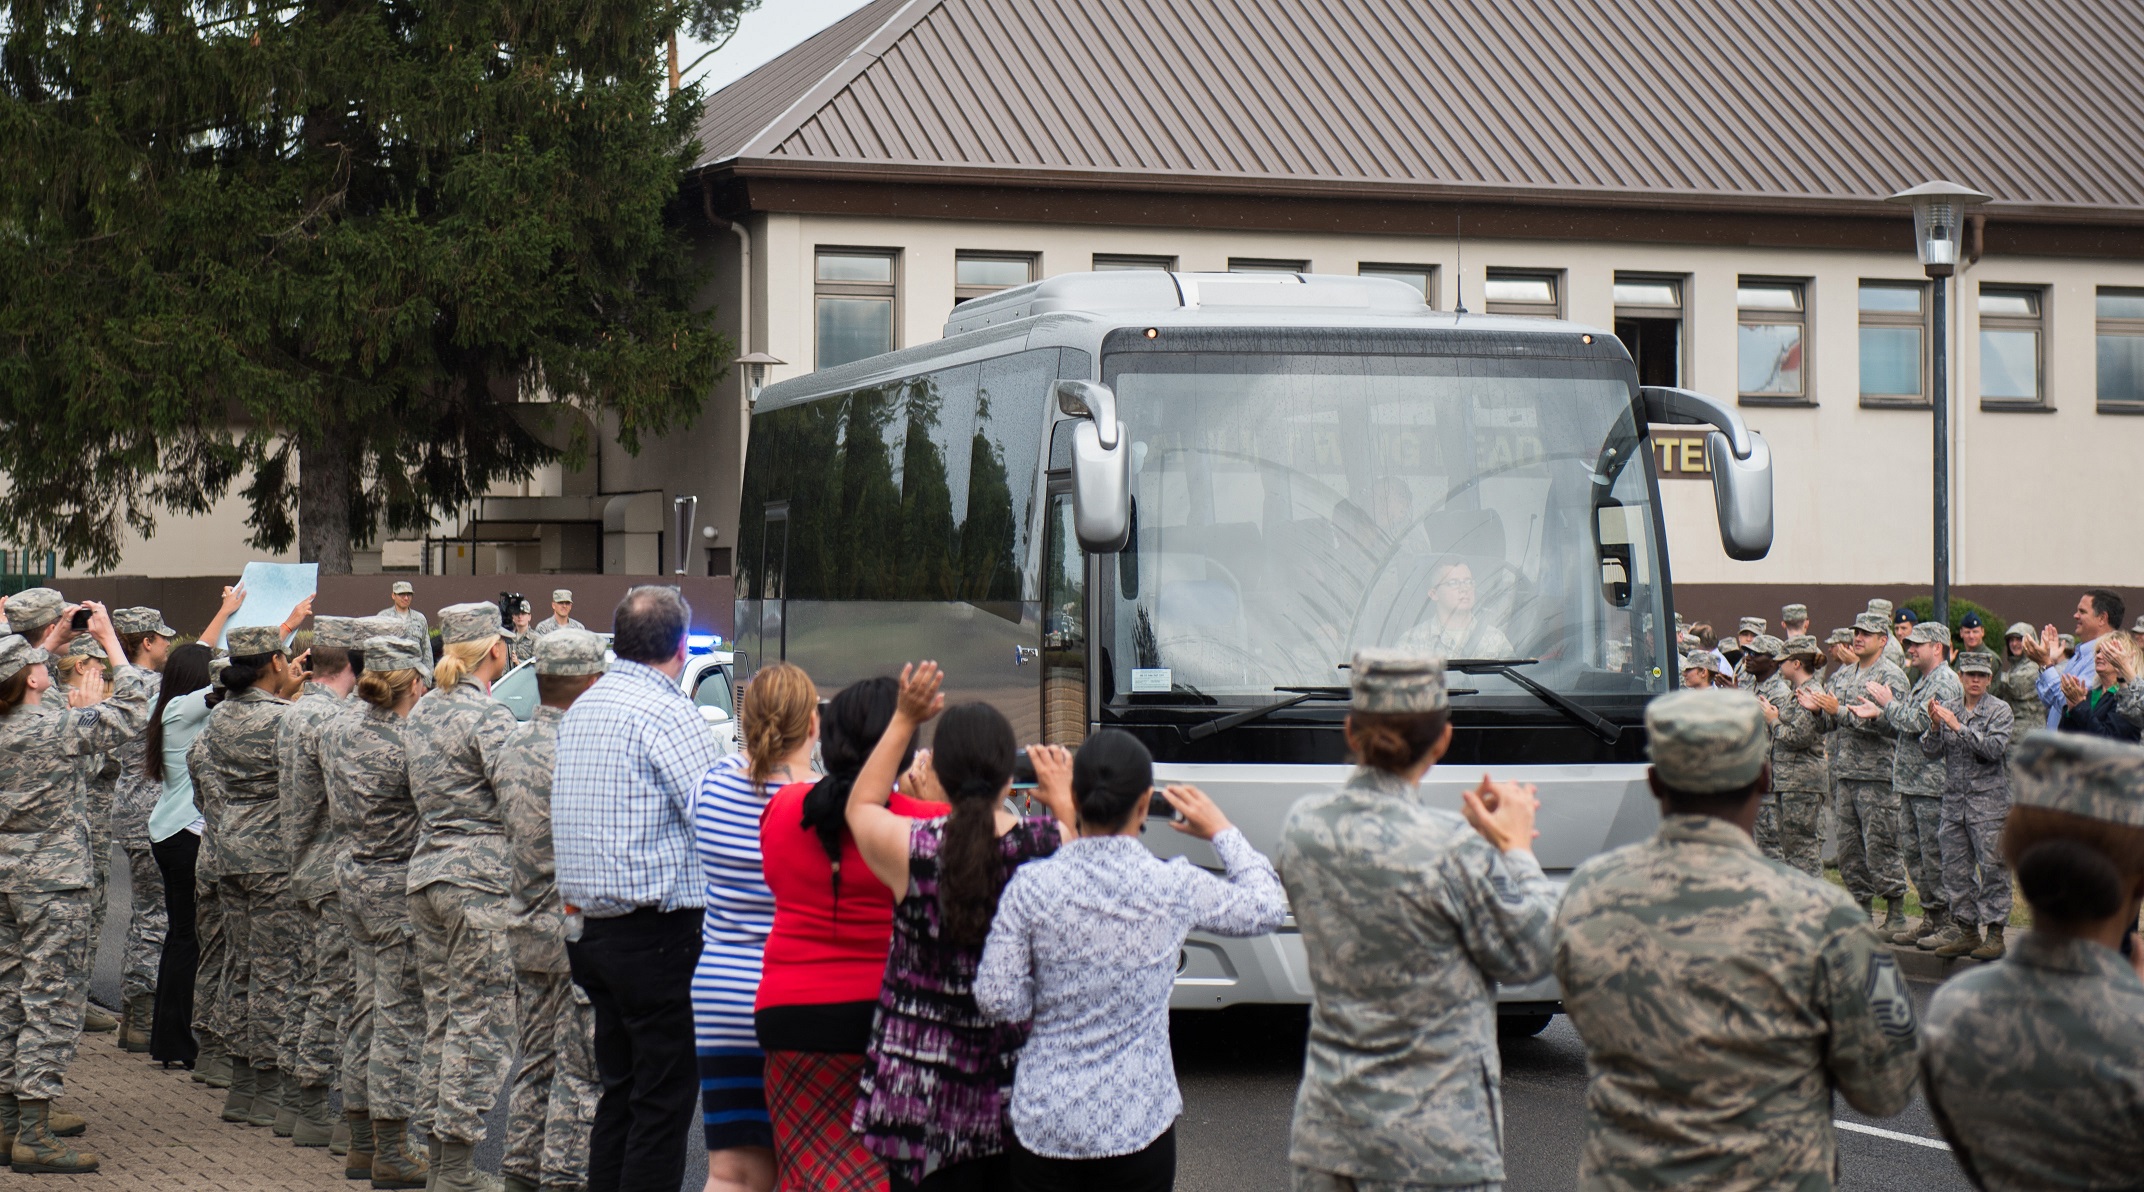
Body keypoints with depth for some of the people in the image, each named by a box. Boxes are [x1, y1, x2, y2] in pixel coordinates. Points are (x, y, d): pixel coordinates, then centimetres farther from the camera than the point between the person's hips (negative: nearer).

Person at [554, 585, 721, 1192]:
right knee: (665, 1099, -4)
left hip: (590, 927, 9)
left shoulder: (580, 709, 13)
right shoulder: (667, 712, -14)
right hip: (656, 930, -9)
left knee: (619, 1090, 16)